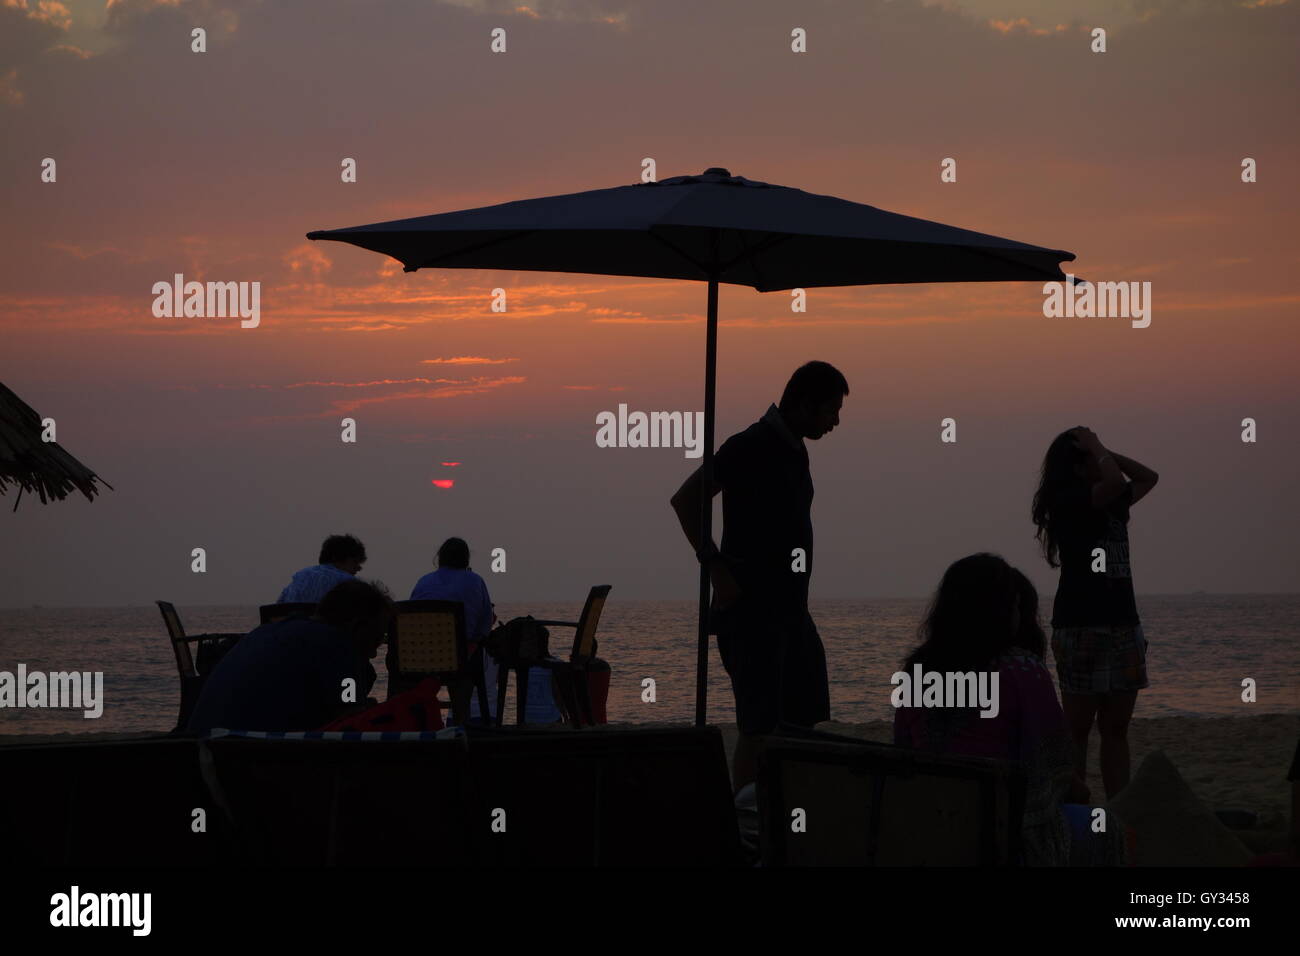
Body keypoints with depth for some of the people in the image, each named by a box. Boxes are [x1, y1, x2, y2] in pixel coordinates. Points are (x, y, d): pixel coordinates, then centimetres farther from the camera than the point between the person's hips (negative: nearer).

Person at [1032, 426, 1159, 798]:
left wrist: (1105, 451, 13)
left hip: (1122, 624, 8)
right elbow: (1115, 481, -26)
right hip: (1081, 626, -8)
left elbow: (1148, 478, 26)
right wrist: (1097, 449, -7)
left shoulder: (1111, 502, 14)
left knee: (1116, 727, 7)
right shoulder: (1069, 501, -10)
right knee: (1078, 727, -5)